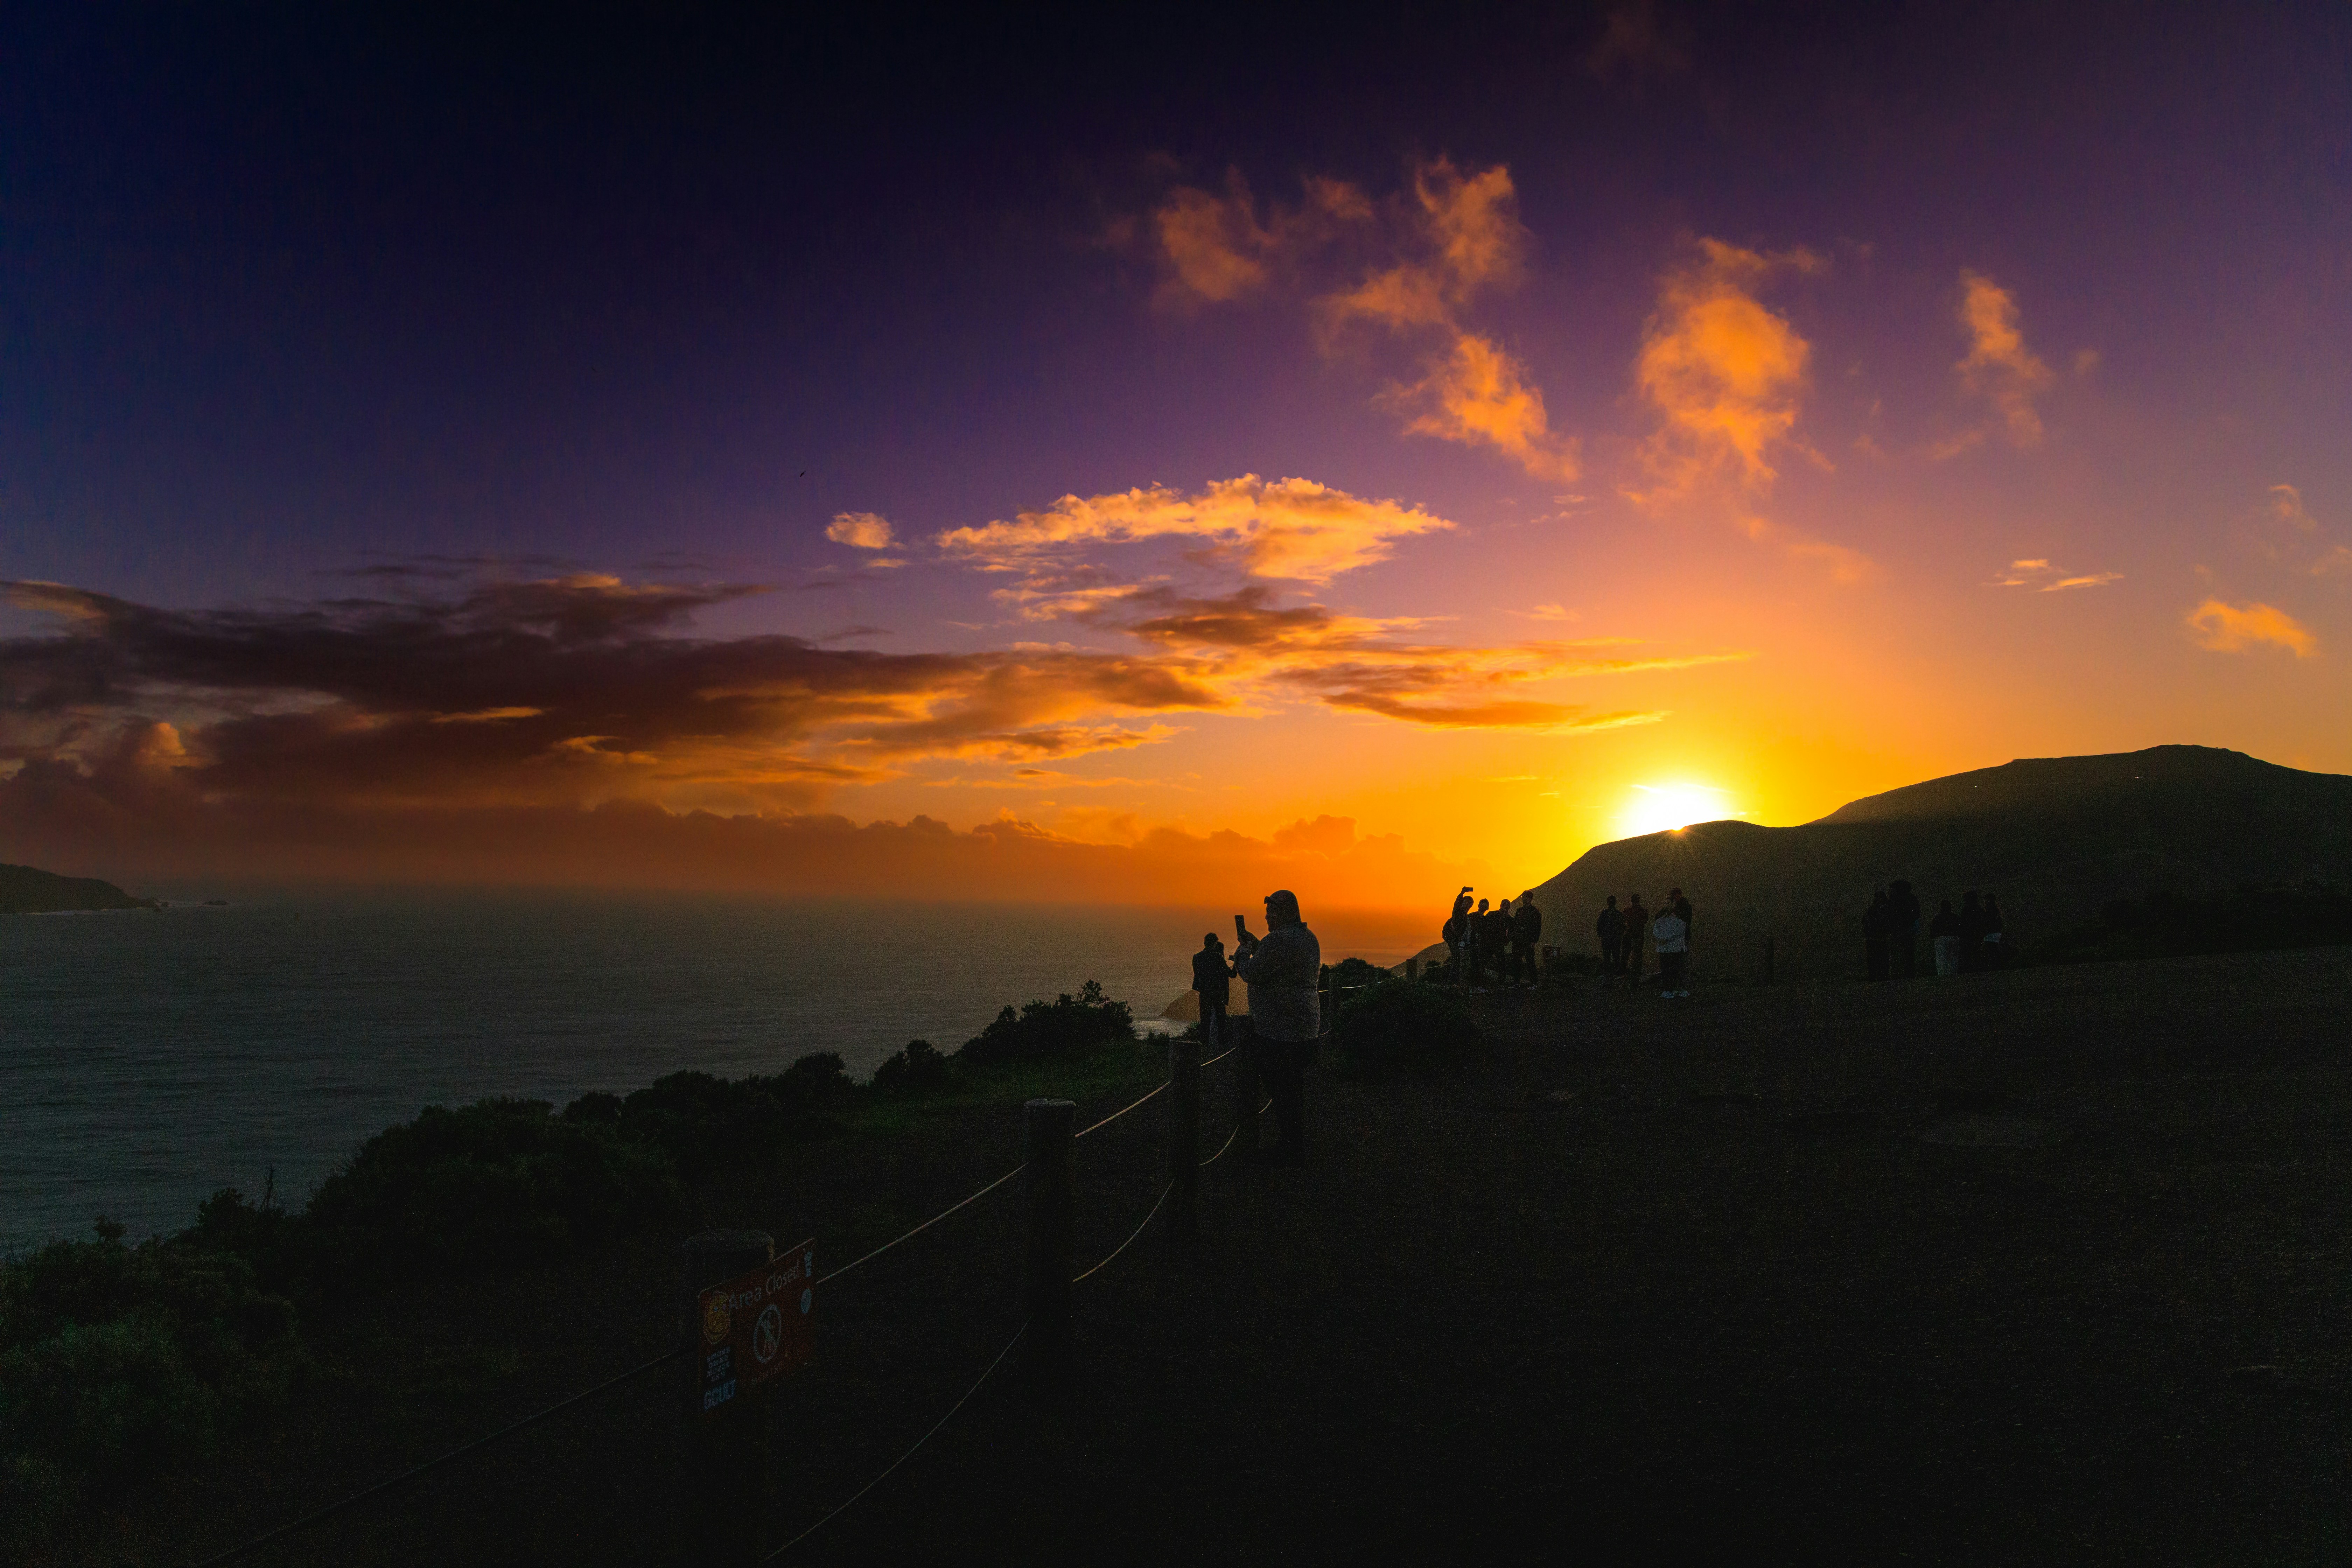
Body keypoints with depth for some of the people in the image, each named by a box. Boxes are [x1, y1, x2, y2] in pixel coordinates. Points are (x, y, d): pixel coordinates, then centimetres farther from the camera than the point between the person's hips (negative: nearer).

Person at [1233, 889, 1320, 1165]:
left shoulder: (1278, 940, -19)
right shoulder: (1309, 938, 13)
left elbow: (1252, 974, -17)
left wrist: (1243, 953, 1)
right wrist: (1257, 947, 21)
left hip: (1279, 1028, -10)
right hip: (1305, 1026, 10)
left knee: (1281, 1090, -2)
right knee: (1294, 1088, 17)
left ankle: (1291, 1150, 3)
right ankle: (1297, 1145, 25)